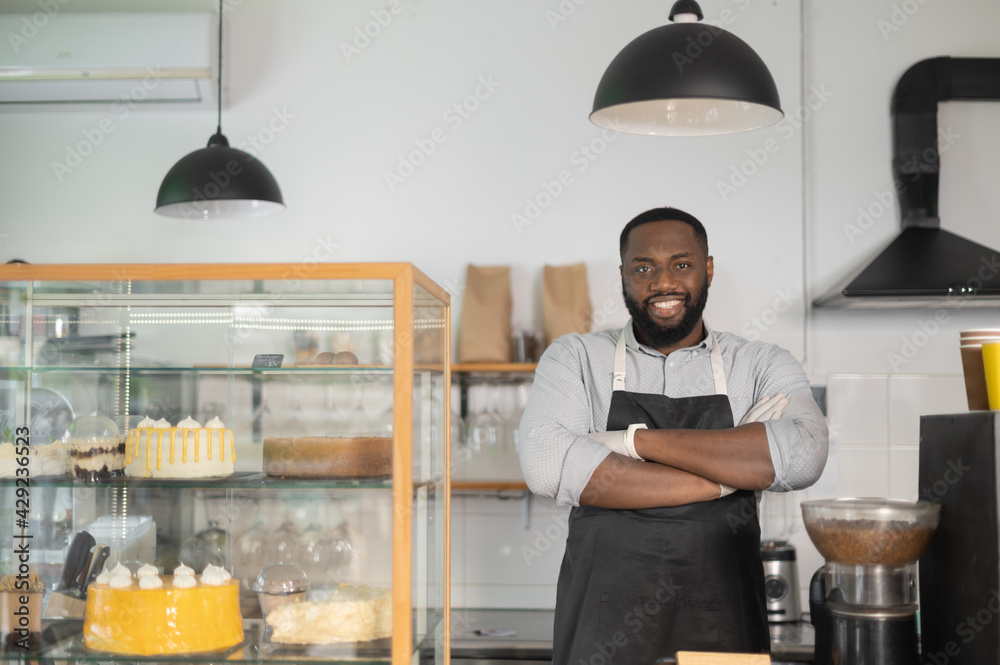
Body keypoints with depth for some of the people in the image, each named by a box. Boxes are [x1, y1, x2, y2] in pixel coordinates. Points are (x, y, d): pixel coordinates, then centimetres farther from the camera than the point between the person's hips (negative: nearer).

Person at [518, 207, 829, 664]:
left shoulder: (762, 367, 4)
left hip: (722, 626, 1)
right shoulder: (574, 359, 3)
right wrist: (729, 475, -14)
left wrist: (637, 439, -16)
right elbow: (546, 466, -15)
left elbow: (802, 457, -15)